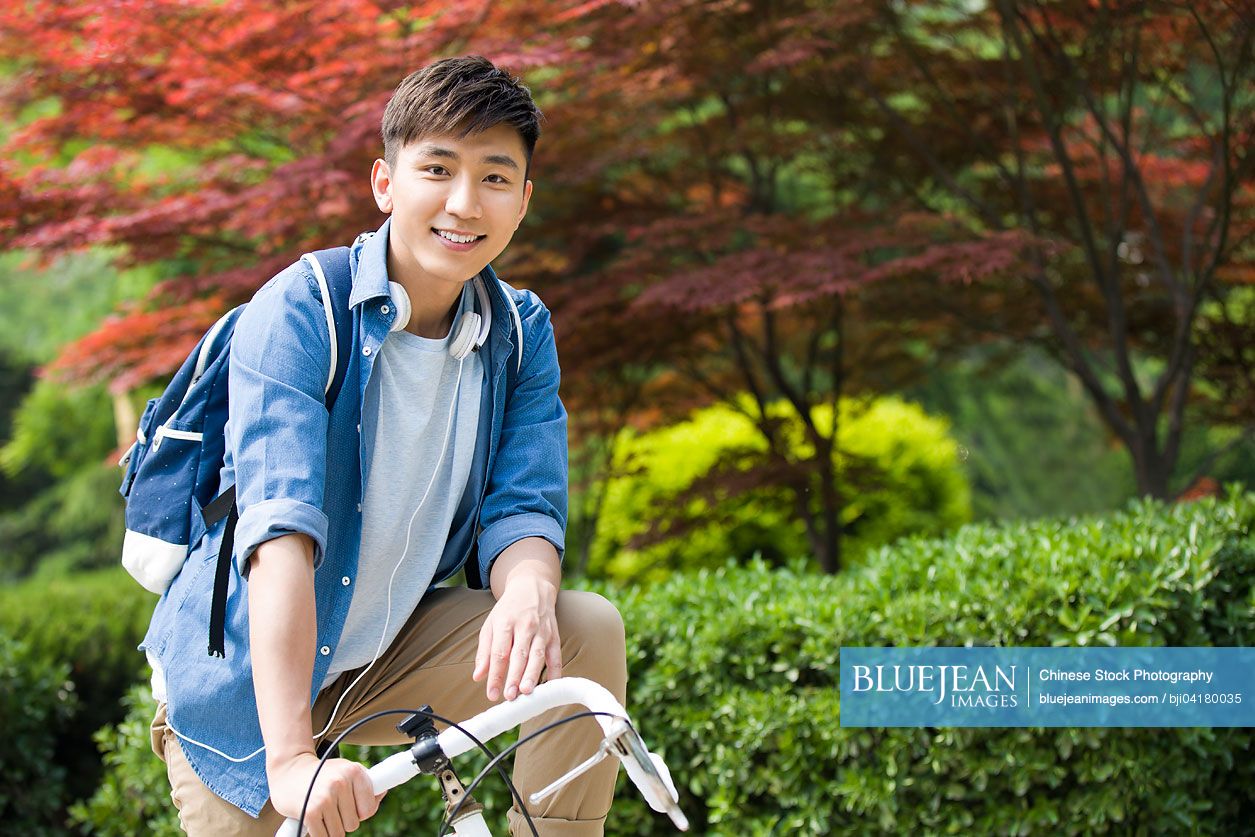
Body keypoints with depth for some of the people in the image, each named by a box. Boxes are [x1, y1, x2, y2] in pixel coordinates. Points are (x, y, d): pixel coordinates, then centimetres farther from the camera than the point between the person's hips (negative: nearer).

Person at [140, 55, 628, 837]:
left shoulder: (522, 332, -4)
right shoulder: (299, 312, -21)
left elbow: (523, 509, -10)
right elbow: (280, 528, -33)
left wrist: (527, 601, -37)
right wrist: (292, 758, -44)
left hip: (387, 652, 4)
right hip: (249, 676, -3)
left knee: (587, 629, -18)